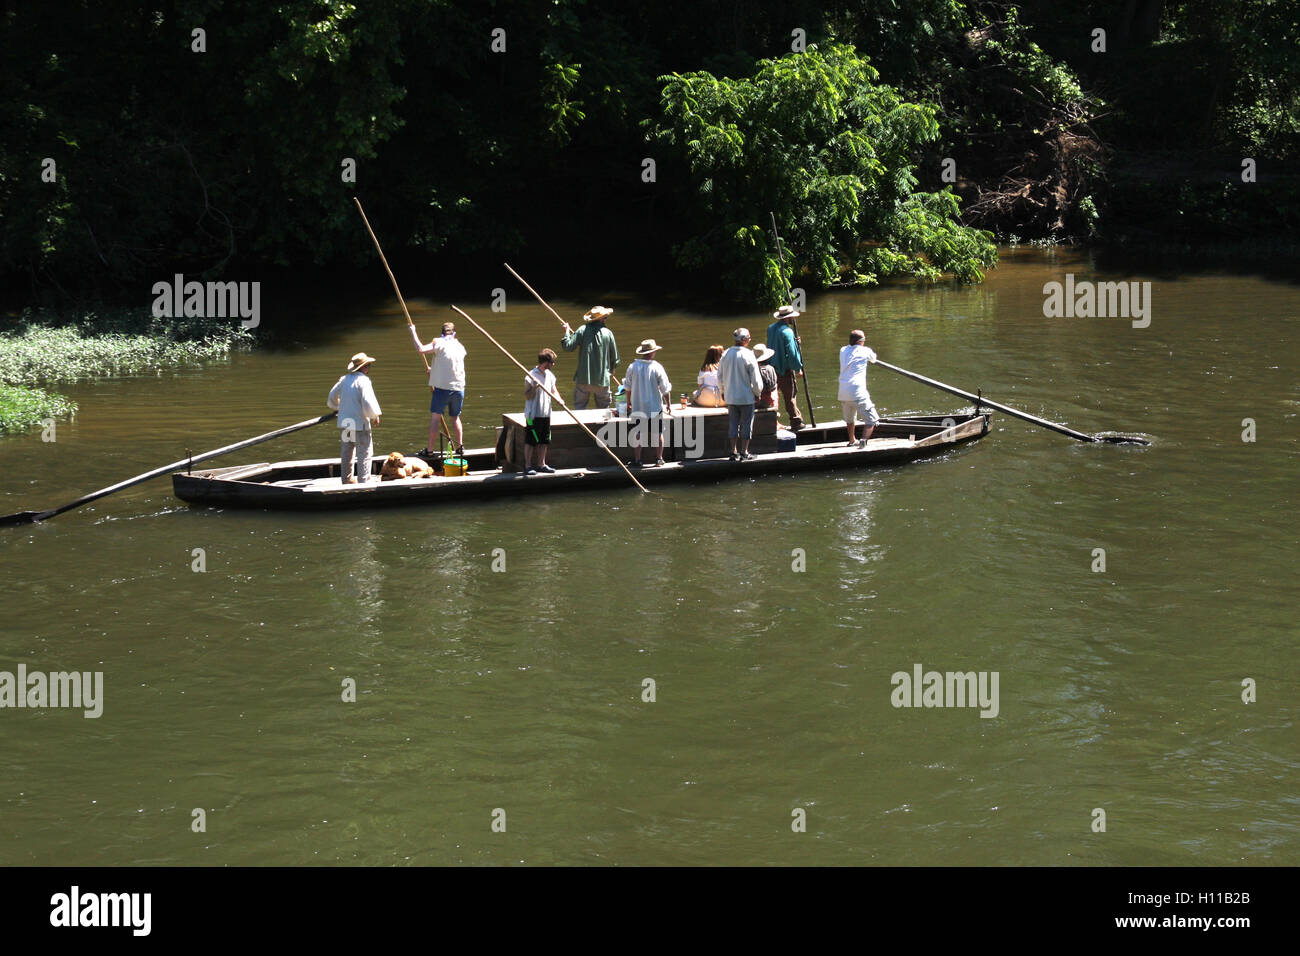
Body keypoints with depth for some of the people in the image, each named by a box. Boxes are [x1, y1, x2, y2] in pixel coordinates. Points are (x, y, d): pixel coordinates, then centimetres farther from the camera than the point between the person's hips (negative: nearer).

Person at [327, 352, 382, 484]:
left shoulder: (345, 379, 7)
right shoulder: (363, 380, -14)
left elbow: (332, 398, 16)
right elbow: (368, 402, -21)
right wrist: (375, 416, -4)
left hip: (343, 422, 7)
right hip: (359, 423, -7)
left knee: (347, 451, 20)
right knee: (364, 452, 1)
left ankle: (347, 478, 28)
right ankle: (363, 480, -2)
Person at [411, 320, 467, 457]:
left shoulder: (440, 343, -8)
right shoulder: (460, 347, 11)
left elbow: (422, 349, -19)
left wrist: (413, 333, -7)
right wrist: (434, 369, 36)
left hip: (442, 387, -5)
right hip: (459, 388, 5)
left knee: (435, 417, -1)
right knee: (455, 417, 20)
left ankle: (429, 450, -3)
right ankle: (460, 446, 17)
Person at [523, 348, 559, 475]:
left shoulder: (550, 375, 8)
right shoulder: (532, 376, -14)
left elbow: (553, 391, 16)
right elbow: (527, 396, -13)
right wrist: (535, 387, -29)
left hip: (546, 413, 7)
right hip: (533, 414, -7)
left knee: (544, 441, 12)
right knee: (530, 441, -2)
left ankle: (541, 464, 21)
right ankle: (527, 466, 5)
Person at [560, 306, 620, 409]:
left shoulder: (583, 330, -6)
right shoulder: (608, 333, -3)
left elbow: (568, 346, -9)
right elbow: (615, 358, 5)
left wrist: (567, 332, 8)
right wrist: (610, 369, 25)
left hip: (583, 379, 0)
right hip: (602, 380, 0)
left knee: (579, 407, 10)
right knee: (603, 409, 10)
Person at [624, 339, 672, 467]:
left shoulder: (633, 367, -5)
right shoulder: (657, 367, -11)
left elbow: (628, 387, 5)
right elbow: (665, 389, -6)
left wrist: (629, 403, 20)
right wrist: (668, 404, 8)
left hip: (637, 407, 1)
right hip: (655, 407, -1)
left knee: (636, 433, 7)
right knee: (658, 433, 12)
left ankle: (636, 460, 7)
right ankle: (660, 458, 17)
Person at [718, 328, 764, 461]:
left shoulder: (726, 354, 0)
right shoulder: (748, 355, -16)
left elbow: (720, 376, 9)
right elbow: (755, 378, -12)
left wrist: (723, 391, 22)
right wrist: (757, 393, 3)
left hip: (730, 396, 5)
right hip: (746, 397, -5)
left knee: (733, 424, 11)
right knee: (746, 424, 6)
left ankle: (734, 452, 12)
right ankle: (744, 452, 8)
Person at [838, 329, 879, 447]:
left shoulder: (843, 351, 13)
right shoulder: (865, 351, 1)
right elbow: (873, 359, 22)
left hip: (843, 393, 6)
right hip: (857, 393, -6)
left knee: (850, 419, 28)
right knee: (871, 420, -6)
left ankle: (852, 440, 45)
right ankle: (864, 439, -28)